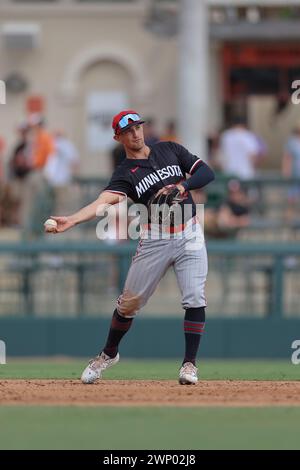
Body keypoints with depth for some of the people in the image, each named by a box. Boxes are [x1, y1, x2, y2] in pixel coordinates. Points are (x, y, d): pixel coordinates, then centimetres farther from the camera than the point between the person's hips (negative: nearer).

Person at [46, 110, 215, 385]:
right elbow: (105, 201, -21)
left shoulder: (170, 150, 7)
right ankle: (109, 354, 26)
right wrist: (71, 220, -40)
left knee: (195, 299, -11)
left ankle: (189, 363, -1)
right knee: (130, 301, 3)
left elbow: (207, 173, 4)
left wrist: (182, 186, -16)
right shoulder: (125, 173, -4)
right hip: (154, 240, -1)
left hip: (189, 236, 1)